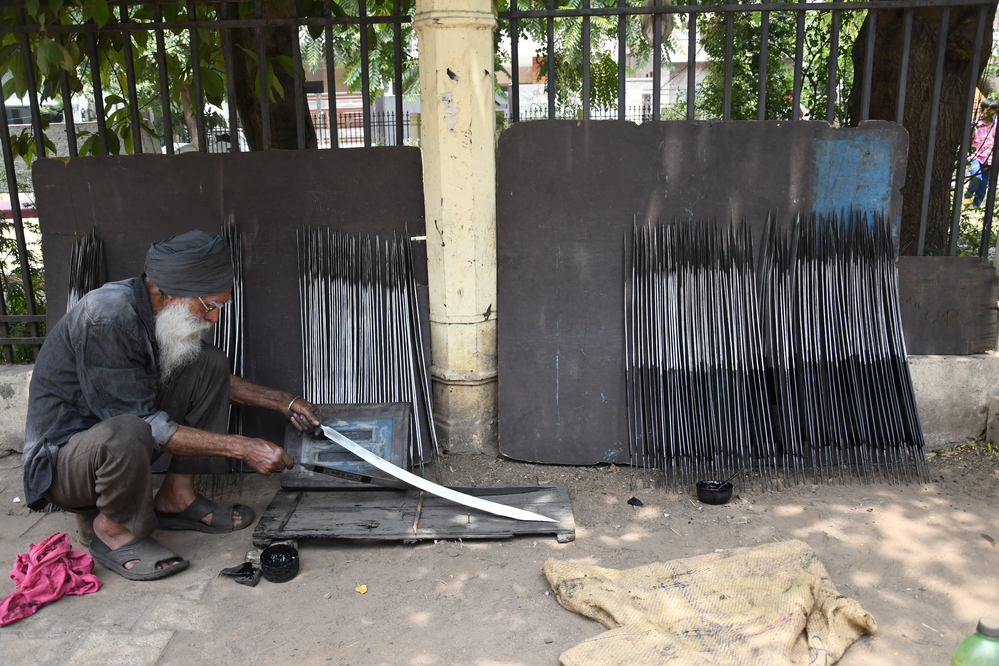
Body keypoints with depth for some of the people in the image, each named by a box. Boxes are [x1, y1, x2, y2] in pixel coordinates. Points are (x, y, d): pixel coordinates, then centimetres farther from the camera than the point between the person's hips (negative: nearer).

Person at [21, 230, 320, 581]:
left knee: (210, 363, -2)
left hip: (113, 445, 8)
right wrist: (241, 447, -27)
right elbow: (143, 424, -28)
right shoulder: (105, 318, -29)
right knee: (126, 434, -41)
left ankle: (176, 495, 1)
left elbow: (214, 379, 15)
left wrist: (281, 401, 4)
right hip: (63, 457, -8)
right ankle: (114, 530, -10)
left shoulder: (164, 313, -3)